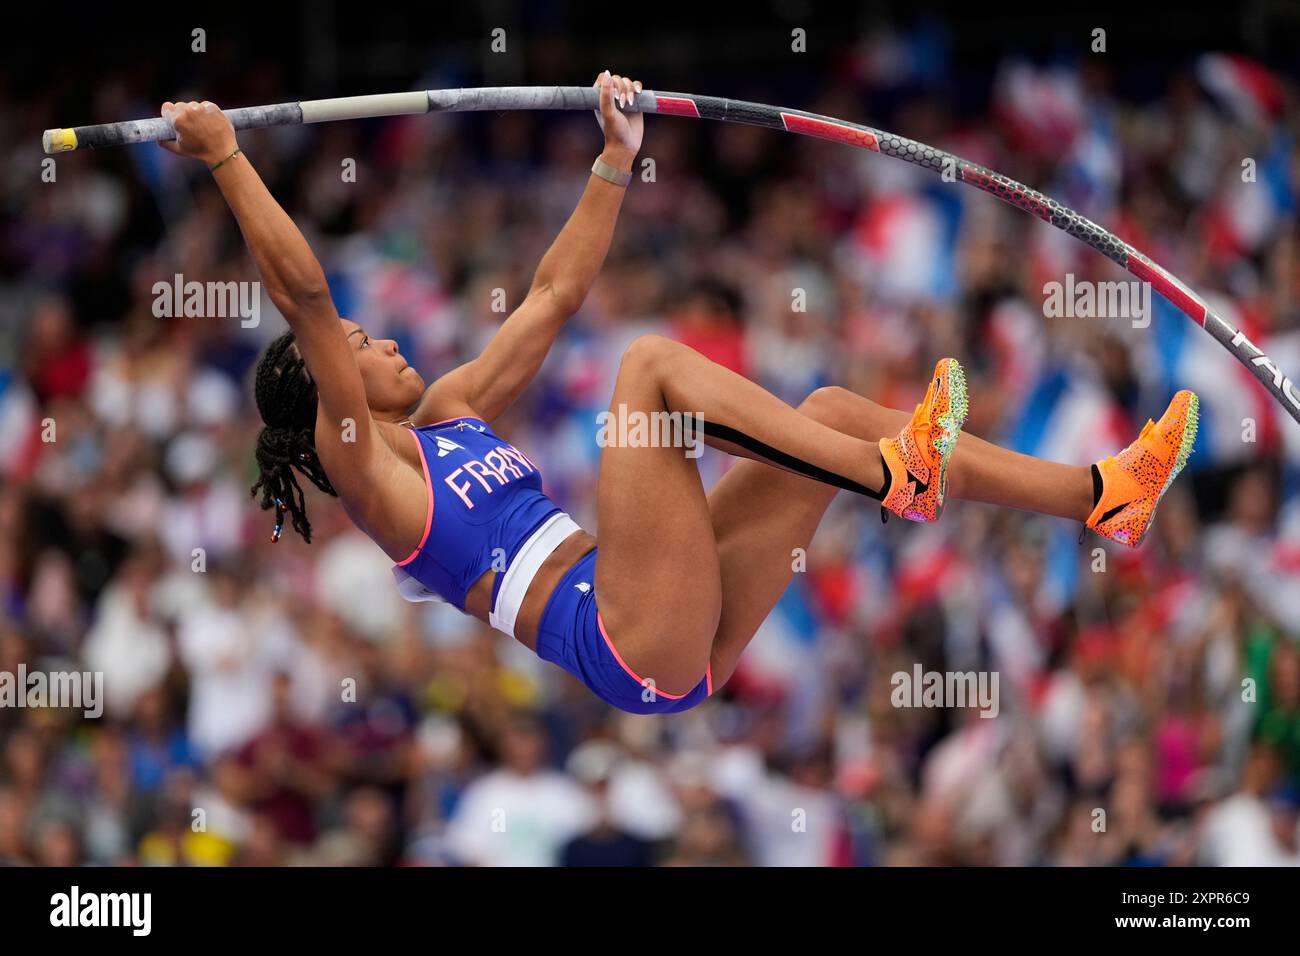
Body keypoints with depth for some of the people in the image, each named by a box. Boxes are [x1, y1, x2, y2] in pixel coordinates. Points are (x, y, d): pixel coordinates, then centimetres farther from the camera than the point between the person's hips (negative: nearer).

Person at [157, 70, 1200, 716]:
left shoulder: (448, 414, 26)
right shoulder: (362, 459, 2)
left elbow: (554, 293, 33)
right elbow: (304, 296, -11)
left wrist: (617, 157, 31)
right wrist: (227, 162, -16)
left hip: (689, 642, 9)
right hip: (630, 647, -9)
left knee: (831, 411, 4)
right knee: (652, 362, -17)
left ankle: (1103, 494, 1)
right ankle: (893, 477, -24)